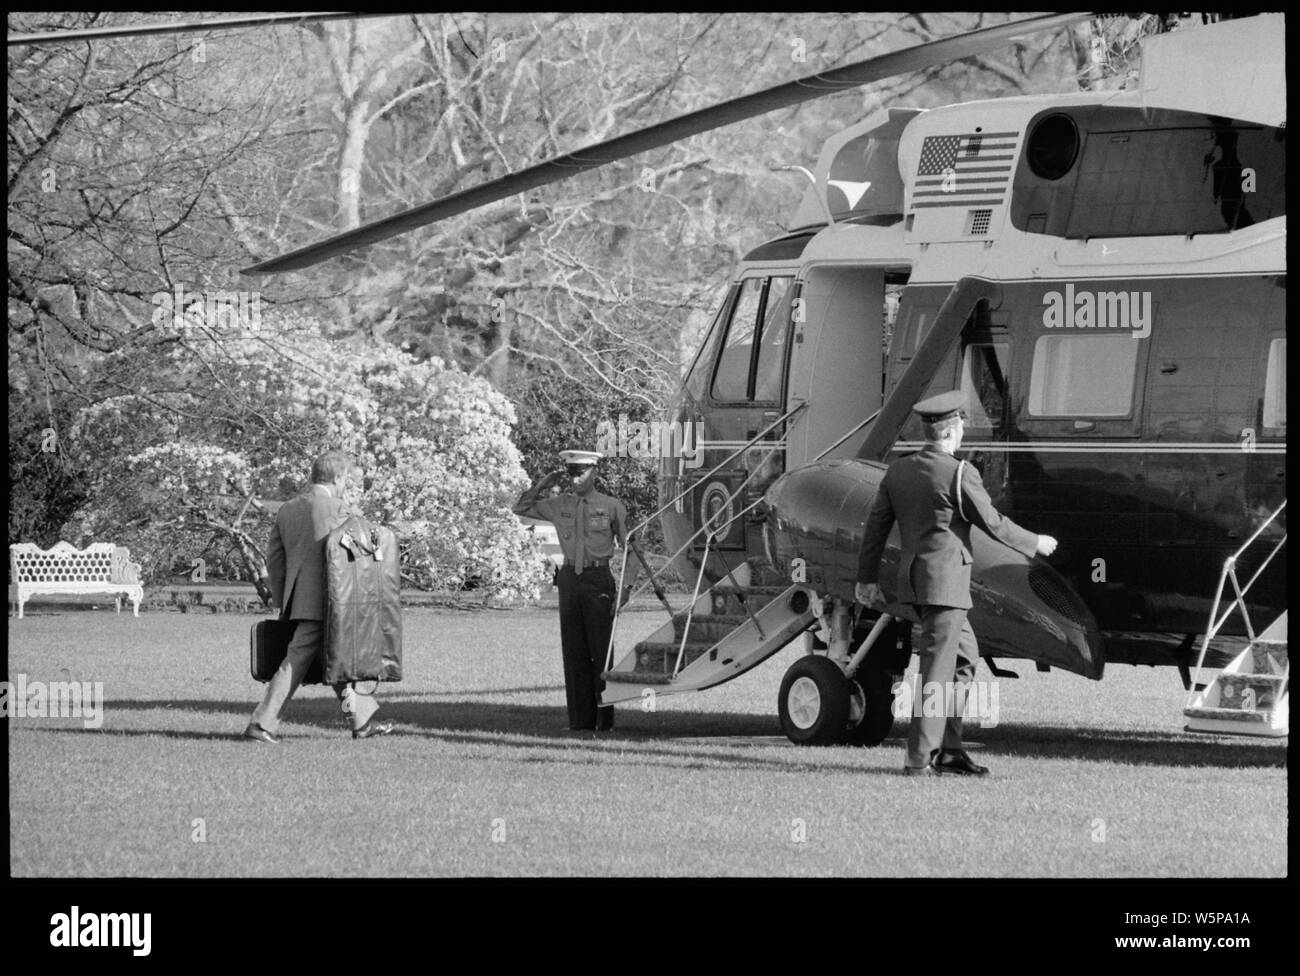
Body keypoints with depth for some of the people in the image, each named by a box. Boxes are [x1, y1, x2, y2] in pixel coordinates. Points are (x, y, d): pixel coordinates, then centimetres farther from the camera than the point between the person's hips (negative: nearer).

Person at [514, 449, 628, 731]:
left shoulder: (611, 507, 0)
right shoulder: (559, 505, 9)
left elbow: (629, 547, 3)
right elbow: (521, 509, 16)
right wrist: (544, 484, 5)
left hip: (598, 579, -4)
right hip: (570, 578, 4)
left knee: (600, 648, -4)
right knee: (574, 651, 4)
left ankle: (604, 717, -2)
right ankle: (580, 717, 8)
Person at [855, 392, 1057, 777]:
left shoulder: (899, 470, 7)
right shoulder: (959, 474, -14)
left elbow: (876, 524, 11)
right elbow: (992, 523, -8)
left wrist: (868, 578, 18)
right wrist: (1035, 543, 8)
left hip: (914, 577, 8)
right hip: (945, 579, -8)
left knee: (964, 657, 18)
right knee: (938, 671, -5)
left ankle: (949, 749, 17)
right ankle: (919, 759, -7)